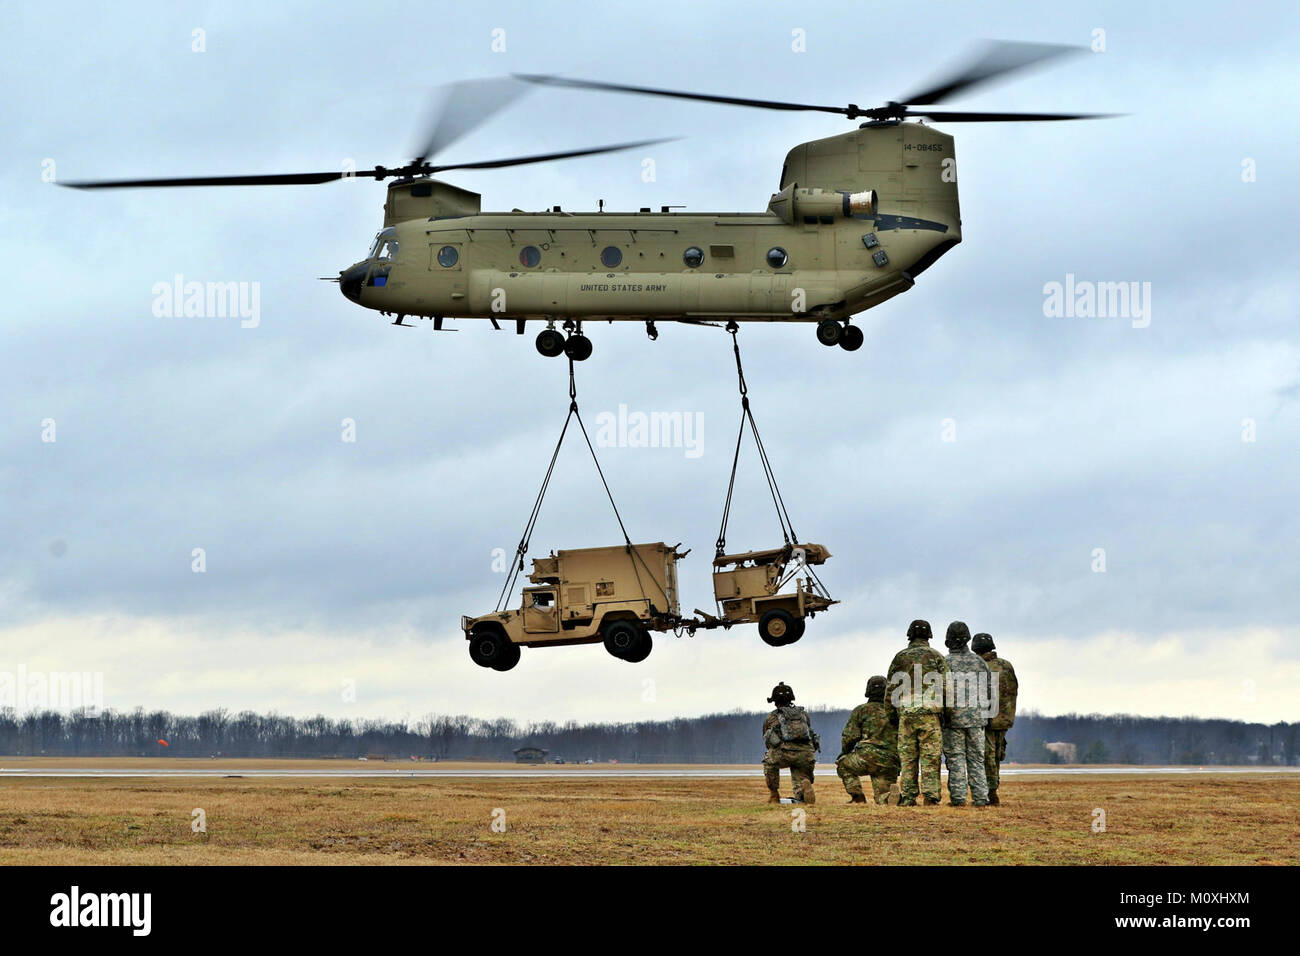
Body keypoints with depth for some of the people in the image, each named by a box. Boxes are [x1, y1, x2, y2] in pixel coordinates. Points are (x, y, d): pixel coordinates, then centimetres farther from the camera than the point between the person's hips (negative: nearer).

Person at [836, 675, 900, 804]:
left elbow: (849, 737, 2)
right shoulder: (895, 712, 15)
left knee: (843, 766, 26)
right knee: (882, 800, 13)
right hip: (890, 764, 3)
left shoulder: (861, 710, 5)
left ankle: (858, 797, 8)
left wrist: (844, 753, 21)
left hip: (869, 757, -3)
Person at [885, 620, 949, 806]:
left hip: (905, 713, 1)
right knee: (930, 757, -1)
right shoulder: (936, 656, 4)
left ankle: (907, 797, 3)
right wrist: (946, 713, 7)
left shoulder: (900, 657, 8)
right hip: (930, 713, -1)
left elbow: (891, 688, 8)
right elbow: (945, 686, -1)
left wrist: (890, 713, 14)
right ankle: (930, 796, -6)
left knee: (907, 757, 5)